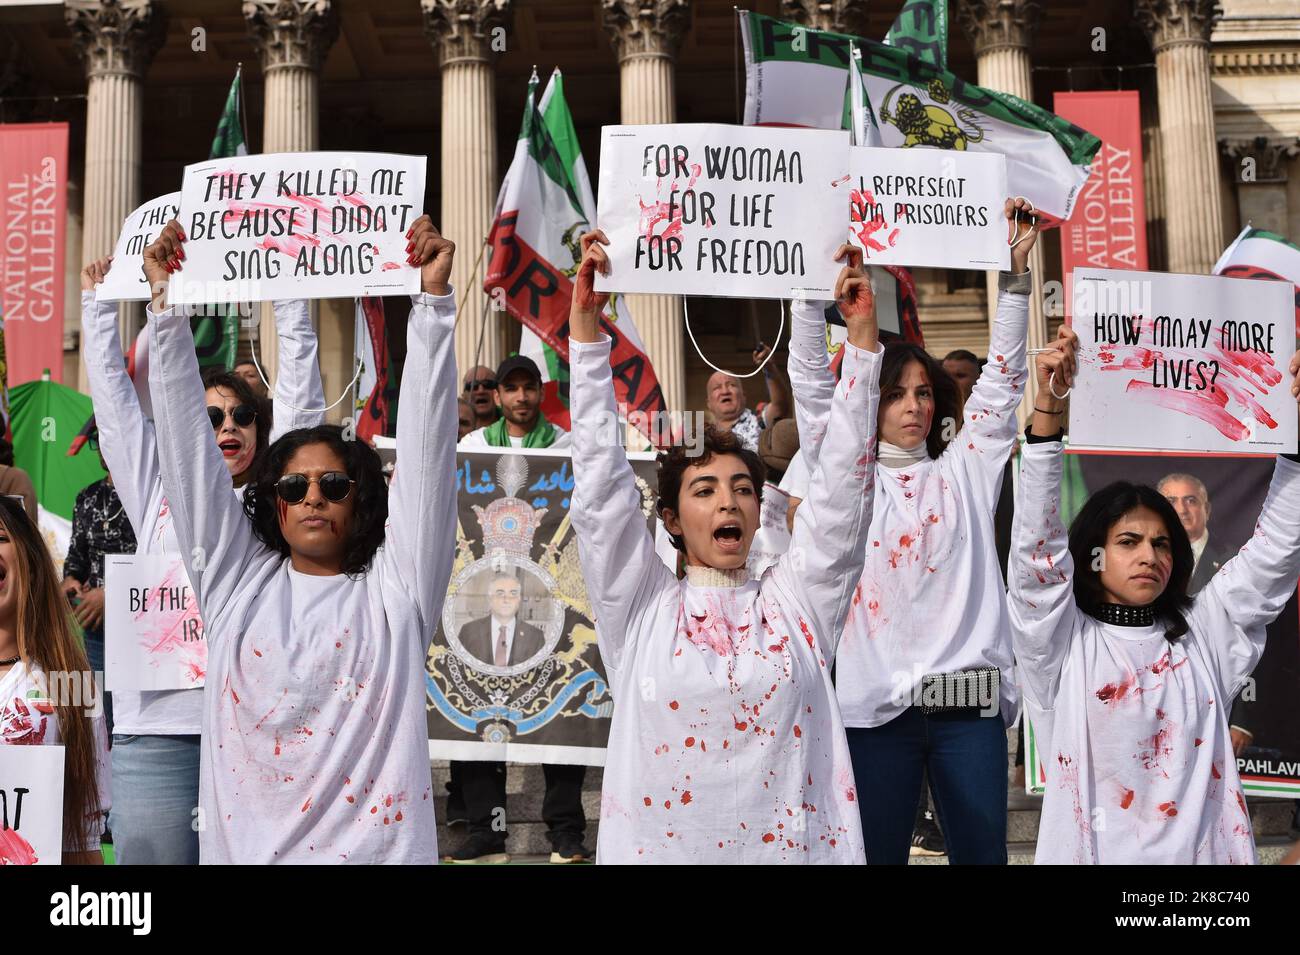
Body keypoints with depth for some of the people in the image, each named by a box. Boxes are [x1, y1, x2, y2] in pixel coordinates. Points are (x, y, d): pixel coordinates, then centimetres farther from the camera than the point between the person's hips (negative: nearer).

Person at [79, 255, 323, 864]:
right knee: (153, 854, 0)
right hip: (160, 726, 1)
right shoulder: (158, 493, 16)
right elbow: (114, 394, 20)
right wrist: (98, 300, 24)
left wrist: (289, 294, 15)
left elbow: (301, 394, 14)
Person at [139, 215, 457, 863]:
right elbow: (188, 447, 7)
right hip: (240, 847, 2)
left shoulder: (395, 588, 3)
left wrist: (432, 300, -9)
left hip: (375, 847, -2)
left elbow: (425, 444, -4)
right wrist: (165, 303, 3)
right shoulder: (236, 581, 9)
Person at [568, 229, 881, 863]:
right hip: (658, 847, -1)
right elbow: (601, 481, -4)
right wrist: (585, 328, -9)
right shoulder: (641, 607, 2)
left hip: (794, 844, 1)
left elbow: (843, 484, 1)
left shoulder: (796, 601, 5)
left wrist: (863, 339, -4)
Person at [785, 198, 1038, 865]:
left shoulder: (963, 472, 14)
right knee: (878, 853, 4)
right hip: (877, 702, -1)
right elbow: (812, 383, 1)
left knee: (983, 853, 6)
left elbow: (1001, 380, 9)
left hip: (970, 701, 2)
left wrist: (1015, 271, 2)